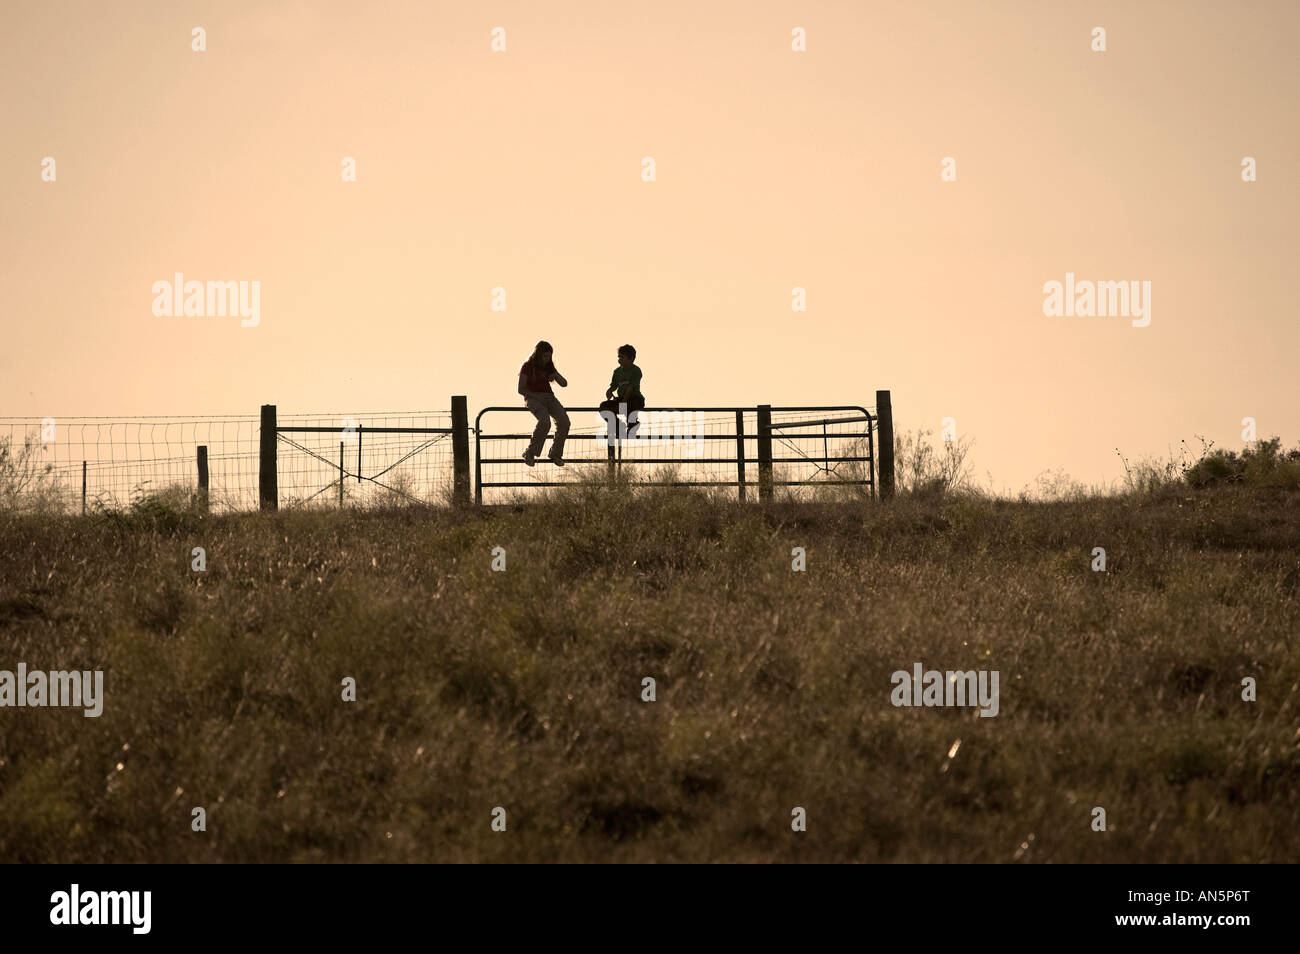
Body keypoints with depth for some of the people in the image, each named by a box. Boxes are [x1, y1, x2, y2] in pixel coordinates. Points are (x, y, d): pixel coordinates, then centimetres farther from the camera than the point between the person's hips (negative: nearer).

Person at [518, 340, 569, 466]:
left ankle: (555, 454, -6)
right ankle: (530, 453, -24)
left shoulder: (549, 367, 15)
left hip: (549, 397, 5)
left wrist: (557, 377, -7)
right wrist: (536, 396, -16)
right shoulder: (527, 367, -1)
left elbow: (564, 384, 15)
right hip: (532, 398, -5)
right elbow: (521, 389, -5)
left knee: (564, 421, -21)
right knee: (544, 421, -35)